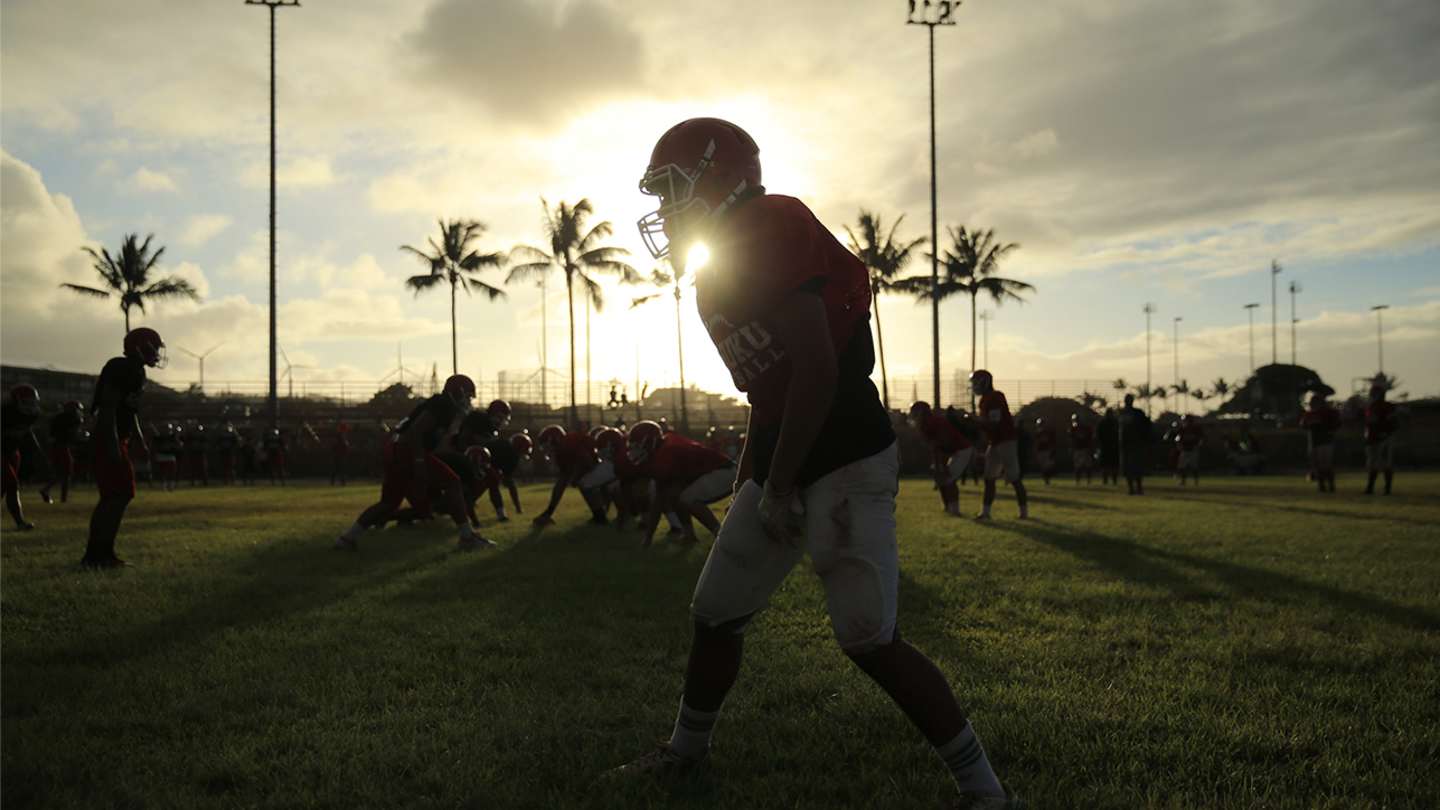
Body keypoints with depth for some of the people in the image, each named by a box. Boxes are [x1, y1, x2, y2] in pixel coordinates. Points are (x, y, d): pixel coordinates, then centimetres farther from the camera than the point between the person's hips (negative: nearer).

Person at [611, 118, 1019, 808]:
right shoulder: (718, 269, 14)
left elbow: (817, 371, -22)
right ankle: (687, 748, 37)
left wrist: (777, 489, -17)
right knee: (714, 616, 16)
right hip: (780, 463, 10)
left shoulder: (771, 230, -15)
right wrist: (747, 486, 20)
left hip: (845, 462, -9)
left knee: (868, 640, -9)